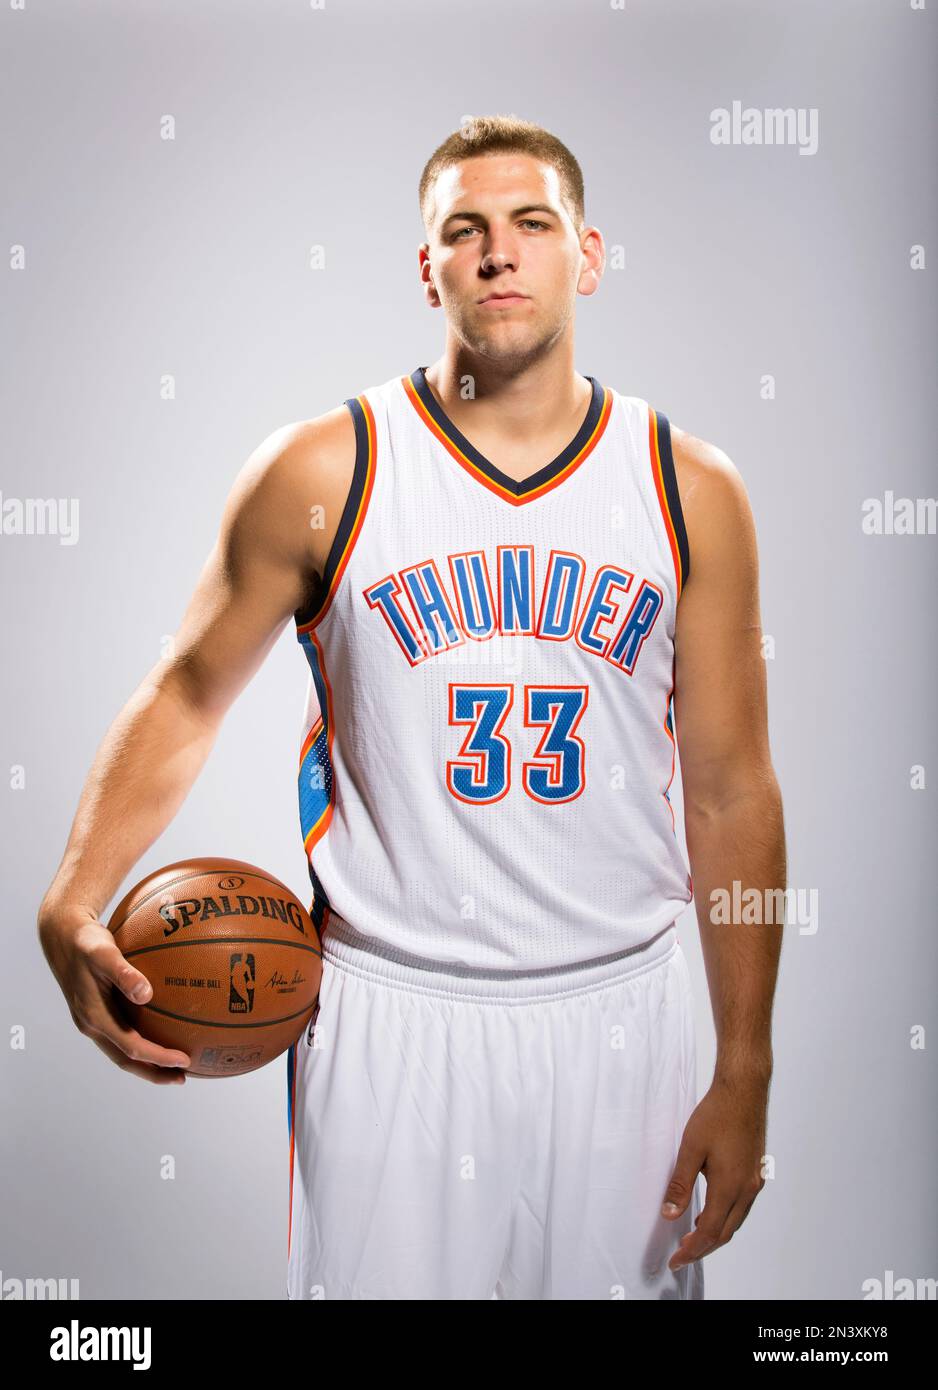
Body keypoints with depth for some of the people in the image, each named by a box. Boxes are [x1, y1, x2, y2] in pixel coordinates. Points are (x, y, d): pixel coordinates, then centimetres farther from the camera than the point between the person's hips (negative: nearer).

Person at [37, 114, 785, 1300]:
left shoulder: (691, 490, 0)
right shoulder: (320, 472, -5)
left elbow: (731, 789, 2)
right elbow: (185, 697, 4)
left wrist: (744, 1079, 2)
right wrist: (73, 905, -13)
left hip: (618, 1018, 2)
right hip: (389, 1014, -1)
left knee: (624, 1276, 13)